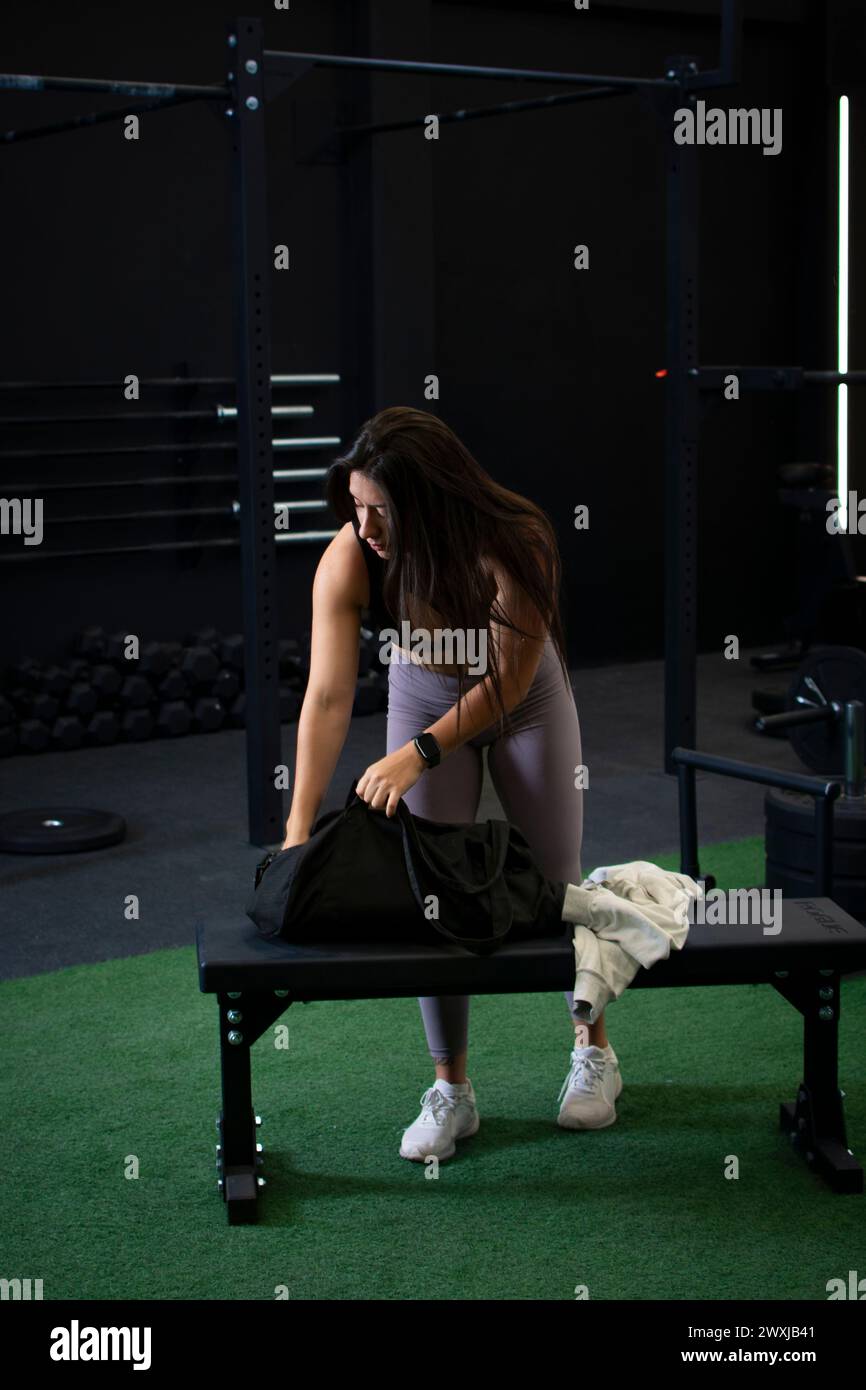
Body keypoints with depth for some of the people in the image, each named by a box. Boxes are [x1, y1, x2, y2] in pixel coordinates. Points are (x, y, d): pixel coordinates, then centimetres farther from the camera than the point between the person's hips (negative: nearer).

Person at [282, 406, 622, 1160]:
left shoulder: (511, 545, -36)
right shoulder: (348, 561, -31)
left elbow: (507, 679, -26)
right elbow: (328, 697, -33)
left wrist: (417, 755, -35)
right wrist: (298, 830, -38)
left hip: (522, 695, -1)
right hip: (424, 695, 2)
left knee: (554, 880, 5)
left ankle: (594, 1050, 28)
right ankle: (450, 1091, 9)